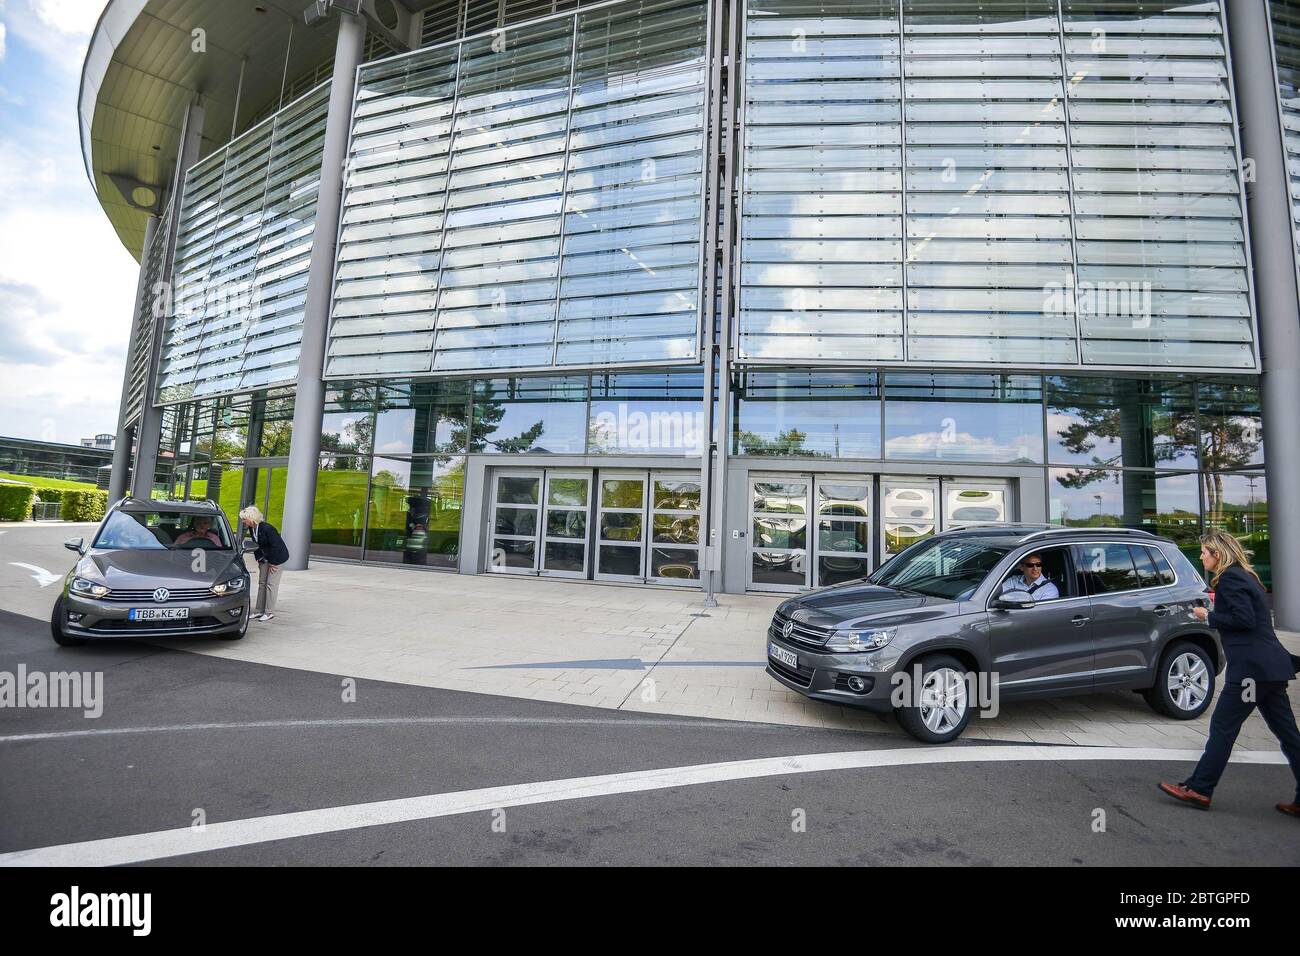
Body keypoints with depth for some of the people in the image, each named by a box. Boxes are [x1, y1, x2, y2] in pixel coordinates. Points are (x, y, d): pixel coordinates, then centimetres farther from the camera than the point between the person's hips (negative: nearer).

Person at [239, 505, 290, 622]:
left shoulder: (267, 528, -26)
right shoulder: (251, 528, -2)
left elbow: (275, 546, -23)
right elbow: (256, 545, 11)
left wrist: (272, 563, -17)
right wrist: (259, 559, 6)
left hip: (277, 557, -8)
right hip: (265, 559, 8)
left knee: (271, 584, -5)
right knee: (261, 583, 10)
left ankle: (269, 612, 2)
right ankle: (259, 611, 17)